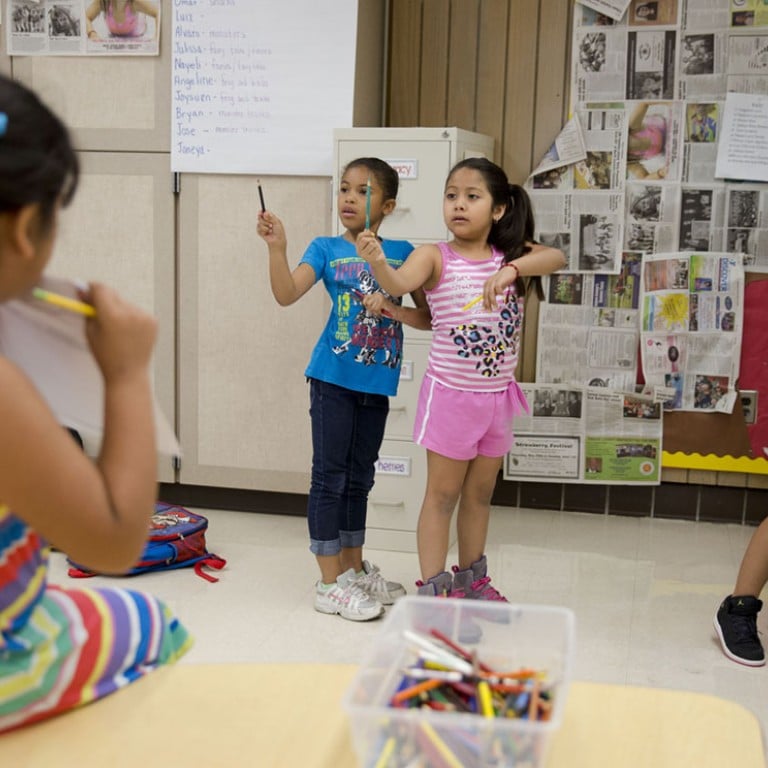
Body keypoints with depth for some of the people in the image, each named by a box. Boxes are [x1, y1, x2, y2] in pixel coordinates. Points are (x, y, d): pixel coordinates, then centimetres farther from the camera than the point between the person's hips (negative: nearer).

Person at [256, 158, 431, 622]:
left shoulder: (402, 253, 5)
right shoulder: (326, 249, -1)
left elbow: (429, 317, 3)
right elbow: (286, 295, -16)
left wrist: (392, 309, -14)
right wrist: (277, 247, -28)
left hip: (377, 382, 3)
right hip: (333, 378, -3)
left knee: (360, 478, 16)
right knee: (330, 477, 0)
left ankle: (355, 569, 30)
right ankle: (330, 583, 7)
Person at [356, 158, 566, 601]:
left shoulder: (513, 256, -1)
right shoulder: (435, 258, -9)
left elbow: (557, 257, -19)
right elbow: (399, 284, -28)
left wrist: (512, 268, -37)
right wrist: (378, 262, -49)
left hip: (497, 395, 4)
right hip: (450, 394, -4)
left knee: (480, 493, 18)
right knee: (442, 493, 3)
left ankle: (471, 579, 33)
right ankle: (432, 587, 12)